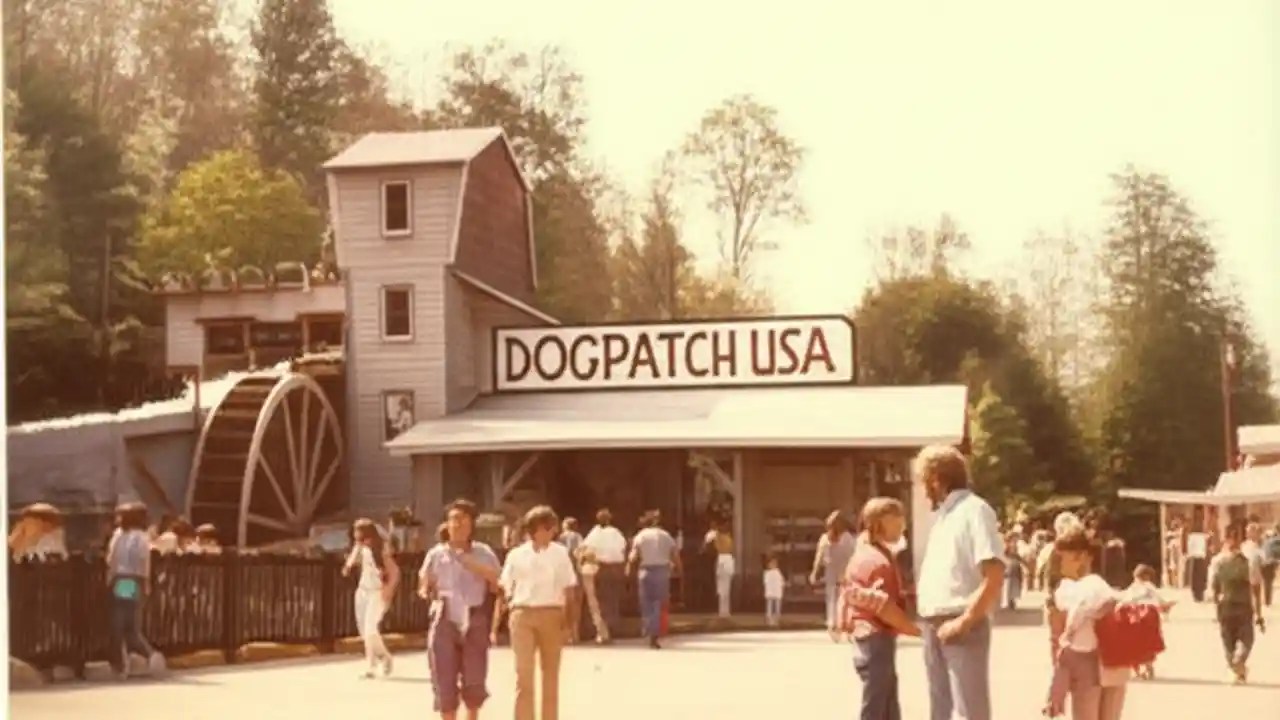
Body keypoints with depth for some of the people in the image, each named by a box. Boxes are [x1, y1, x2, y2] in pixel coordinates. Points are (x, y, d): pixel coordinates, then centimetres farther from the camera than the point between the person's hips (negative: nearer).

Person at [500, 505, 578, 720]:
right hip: (523, 615, -1)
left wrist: (567, 620, -3)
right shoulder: (516, 555, 6)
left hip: (551, 615, 1)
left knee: (551, 674, 7)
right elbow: (504, 589, 7)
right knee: (523, 673, -6)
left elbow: (568, 589, 5)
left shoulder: (560, 553, 6)